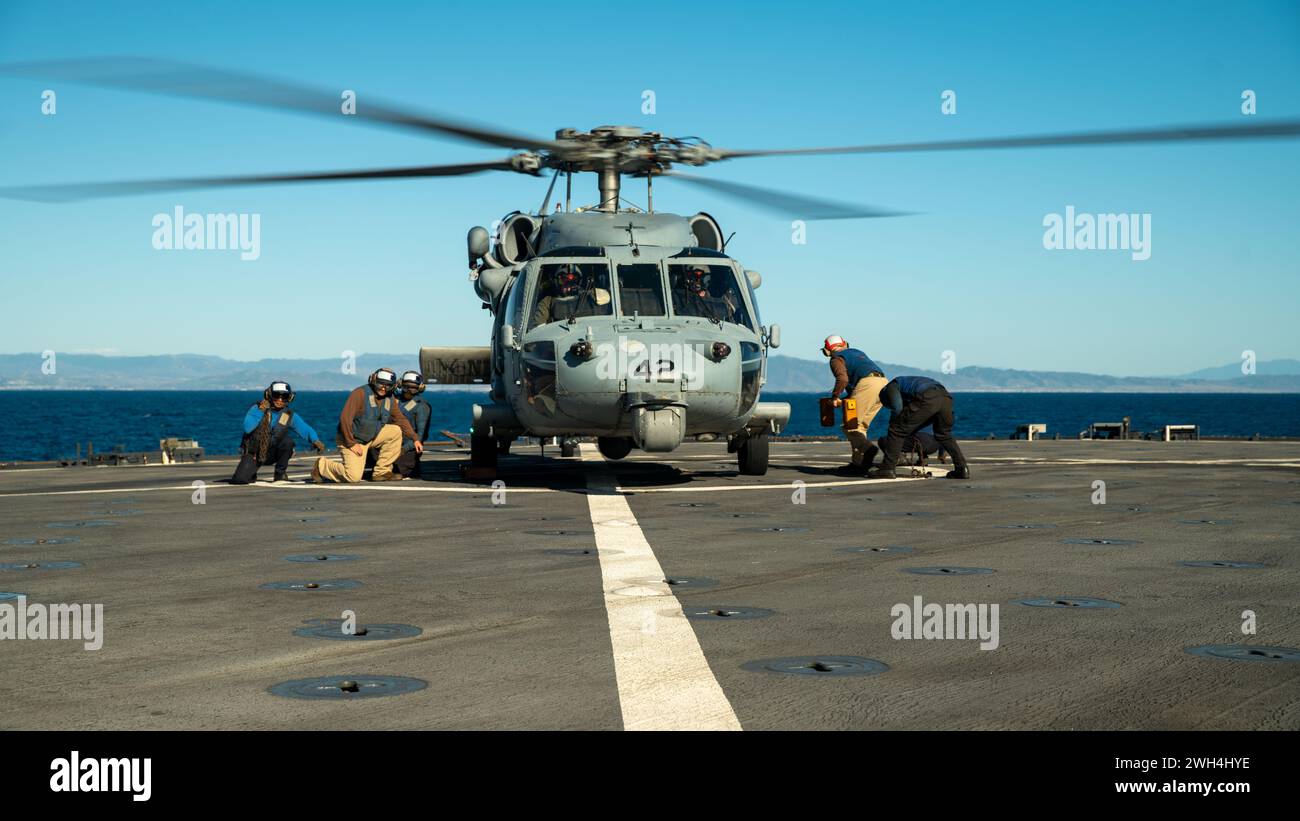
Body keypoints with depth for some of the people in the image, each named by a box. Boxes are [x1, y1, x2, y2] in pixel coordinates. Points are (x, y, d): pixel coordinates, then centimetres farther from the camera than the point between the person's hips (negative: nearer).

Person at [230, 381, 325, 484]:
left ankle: (280, 473, -7)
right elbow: (247, 428, -25)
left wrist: (316, 441, -30)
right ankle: (252, 475, 18)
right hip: (253, 453, -2)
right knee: (239, 480, -20)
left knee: (287, 441, -28)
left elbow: (306, 430, -10)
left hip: (271, 453, 2)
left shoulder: (290, 415, -5)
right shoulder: (257, 408, -12)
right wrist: (260, 412, -28)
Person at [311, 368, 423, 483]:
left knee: (396, 431, -13)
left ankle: (381, 472, -6)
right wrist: (351, 443, -22)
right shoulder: (361, 393, -19)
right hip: (352, 439, -7)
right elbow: (345, 418, -22)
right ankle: (322, 466, 7)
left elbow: (401, 419, 10)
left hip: (372, 437, 7)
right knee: (354, 477, -20)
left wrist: (415, 439, -1)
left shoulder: (390, 399, 2)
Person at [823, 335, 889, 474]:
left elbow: (842, 379, -10)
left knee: (850, 425, -2)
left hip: (867, 384, -8)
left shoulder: (836, 359, 8)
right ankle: (858, 462, 10)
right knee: (860, 425, 15)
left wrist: (835, 396, 1)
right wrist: (847, 398, 31)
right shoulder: (857, 352, 33)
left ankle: (867, 448, -27)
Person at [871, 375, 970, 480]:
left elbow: (897, 408, 2)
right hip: (945, 396, 7)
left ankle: (887, 469, 3)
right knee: (944, 435, 29)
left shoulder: (891, 387, 22)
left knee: (897, 431, 5)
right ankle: (962, 469, 23)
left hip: (927, 399, -7)